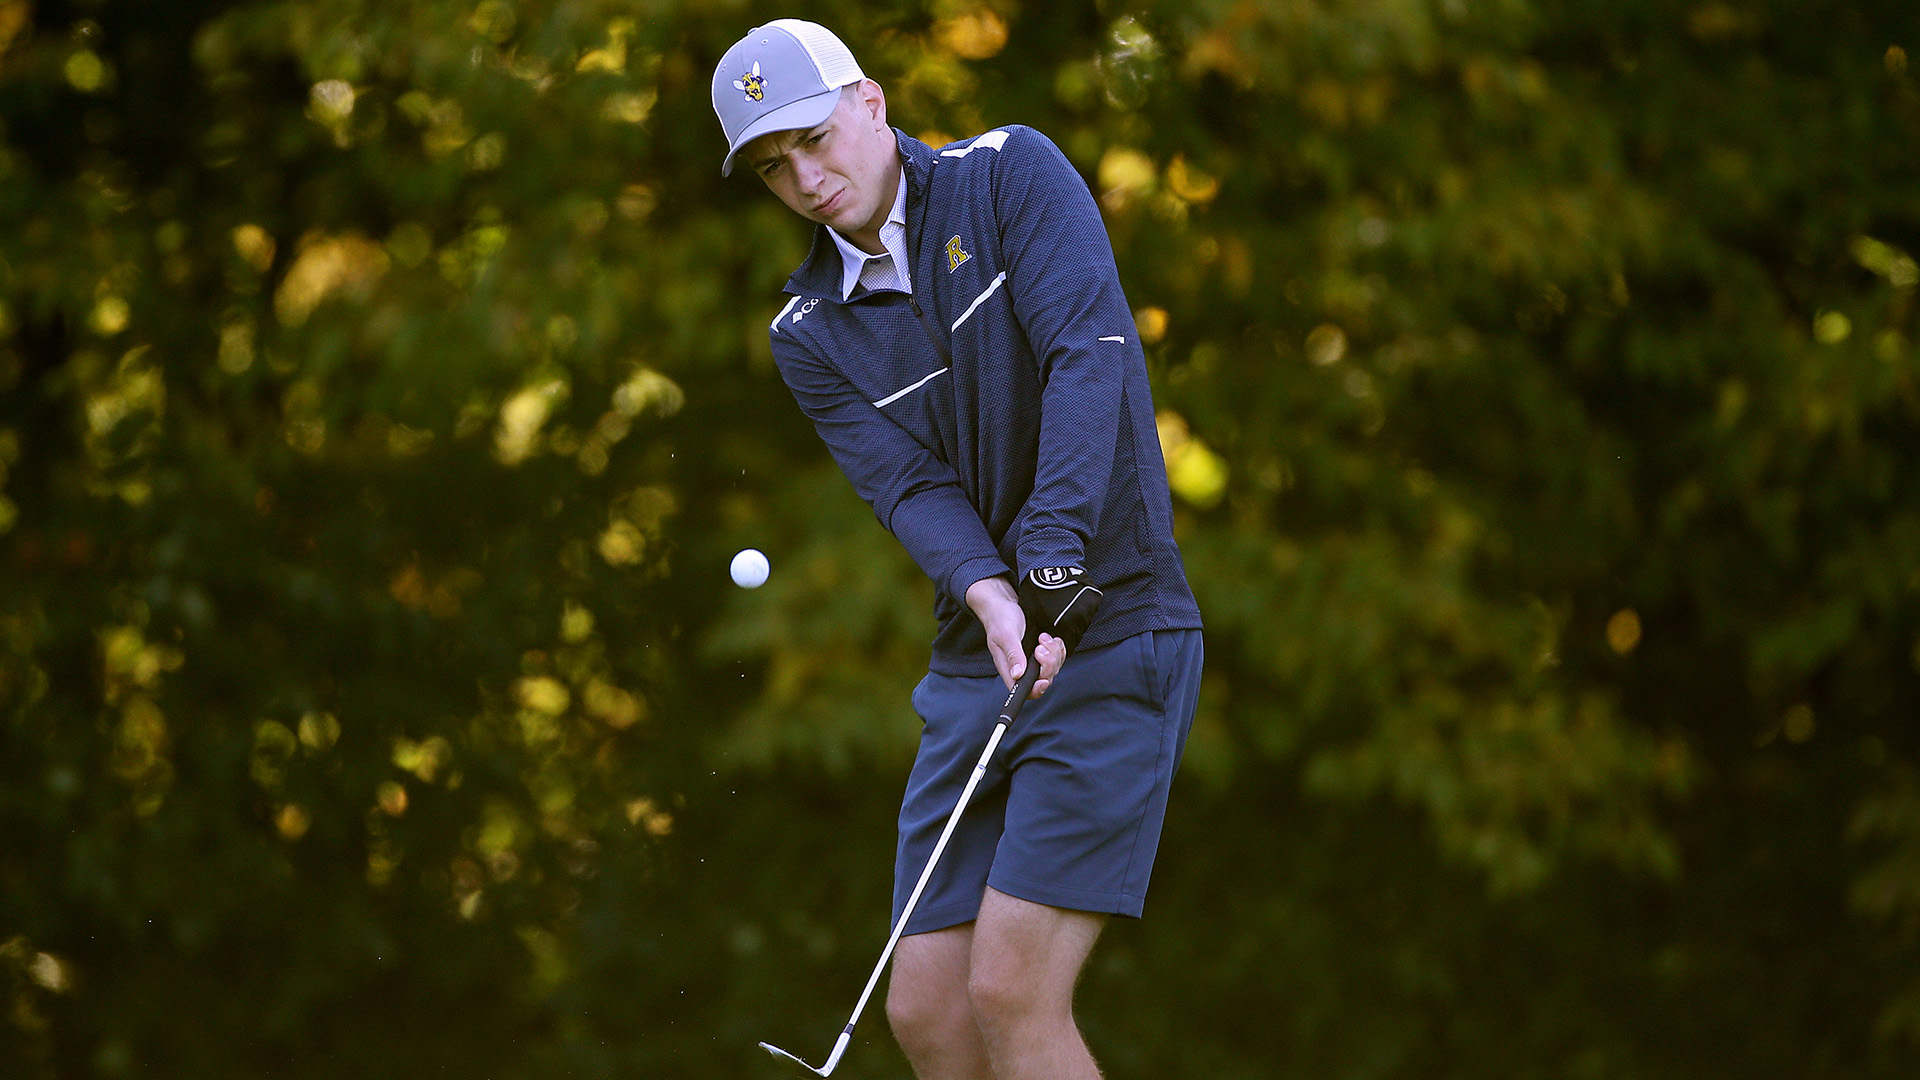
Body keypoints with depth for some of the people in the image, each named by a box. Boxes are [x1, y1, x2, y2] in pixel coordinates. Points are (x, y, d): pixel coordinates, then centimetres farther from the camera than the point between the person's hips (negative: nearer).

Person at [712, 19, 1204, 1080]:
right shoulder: (809, 335, 8)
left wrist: (1053, 560, -28)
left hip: (1112, 634, -6)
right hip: (975, 661, 6)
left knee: (1011, 992, -16)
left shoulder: (1011, 174, -4)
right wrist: (991, 598, -27)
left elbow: (1091, 351, -17)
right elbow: (908, 483, -6)